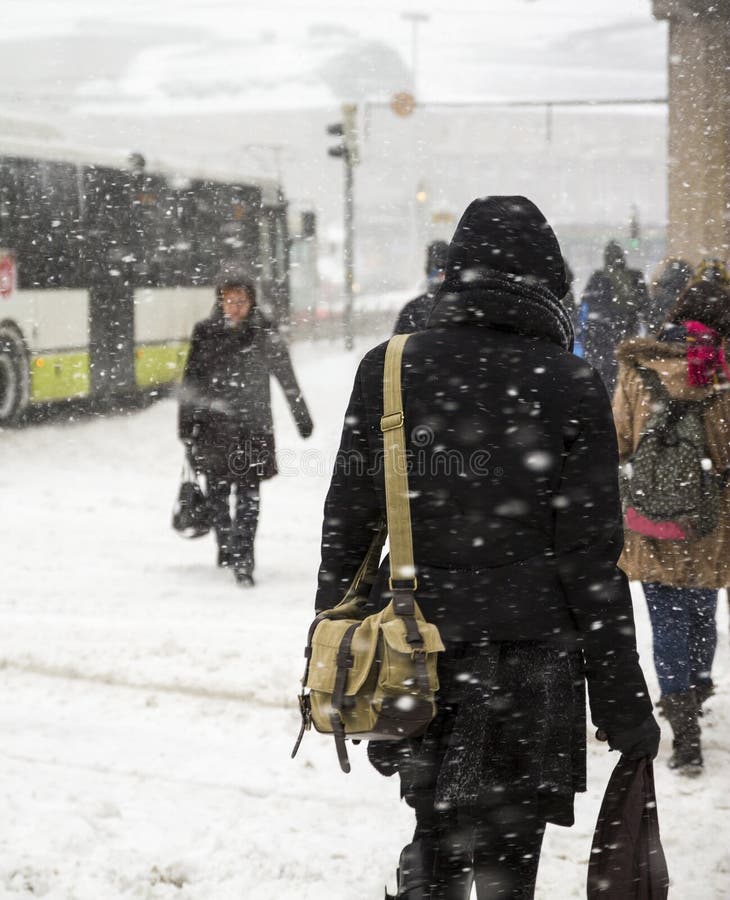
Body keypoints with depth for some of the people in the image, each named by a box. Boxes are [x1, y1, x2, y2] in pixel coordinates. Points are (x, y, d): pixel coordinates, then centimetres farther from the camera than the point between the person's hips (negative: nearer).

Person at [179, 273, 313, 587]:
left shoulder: (266, 336, -1)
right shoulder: (205, 334, 1)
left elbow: (288, 381, 9)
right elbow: (191, 383, 7)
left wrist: (303, 419, 15)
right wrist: (186, 425, 5)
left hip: (253, 428, -2)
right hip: (213, 428, 2)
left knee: (247, 495, -9)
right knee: (217, 493, 11)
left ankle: (243, 560, -9)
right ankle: (226, 545, 34)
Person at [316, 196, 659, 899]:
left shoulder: (384, 372, 0)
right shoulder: (567, 388, -9)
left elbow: (346, 525, 5)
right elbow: (591, 563, -8)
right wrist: (623, 705, 0)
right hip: (526, 663, -3)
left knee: (434, 840, 21)